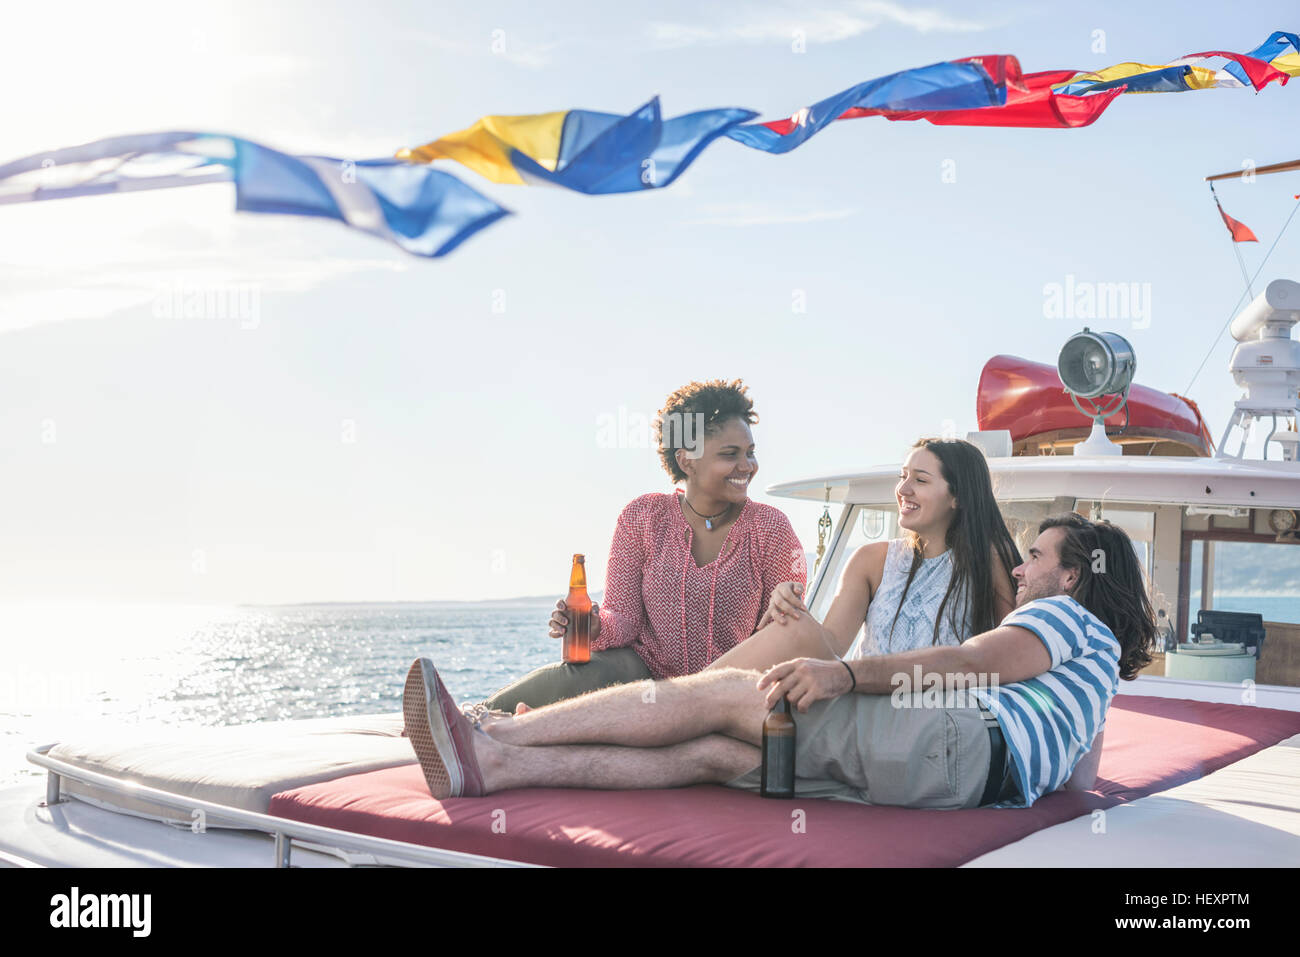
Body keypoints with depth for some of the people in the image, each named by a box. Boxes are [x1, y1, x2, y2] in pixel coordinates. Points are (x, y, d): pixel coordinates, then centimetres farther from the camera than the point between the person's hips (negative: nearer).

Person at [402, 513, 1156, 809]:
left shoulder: (1070, 615, 12)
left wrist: (845, 673, -19)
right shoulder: (1093, 667, 40)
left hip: (965, 743, -8)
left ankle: (499, 735, -9)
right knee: (713, 753, -3)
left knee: (722, 693, -10)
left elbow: (967, 663, -7)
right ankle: (487, 765, -12)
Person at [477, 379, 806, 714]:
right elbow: (624, 616, -1)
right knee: (597, 671, -35)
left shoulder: (769, 527, -2)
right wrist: (596, 627, -25)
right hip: (645, 671, 0)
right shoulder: (643, 517, 1)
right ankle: (477, 717, -13)